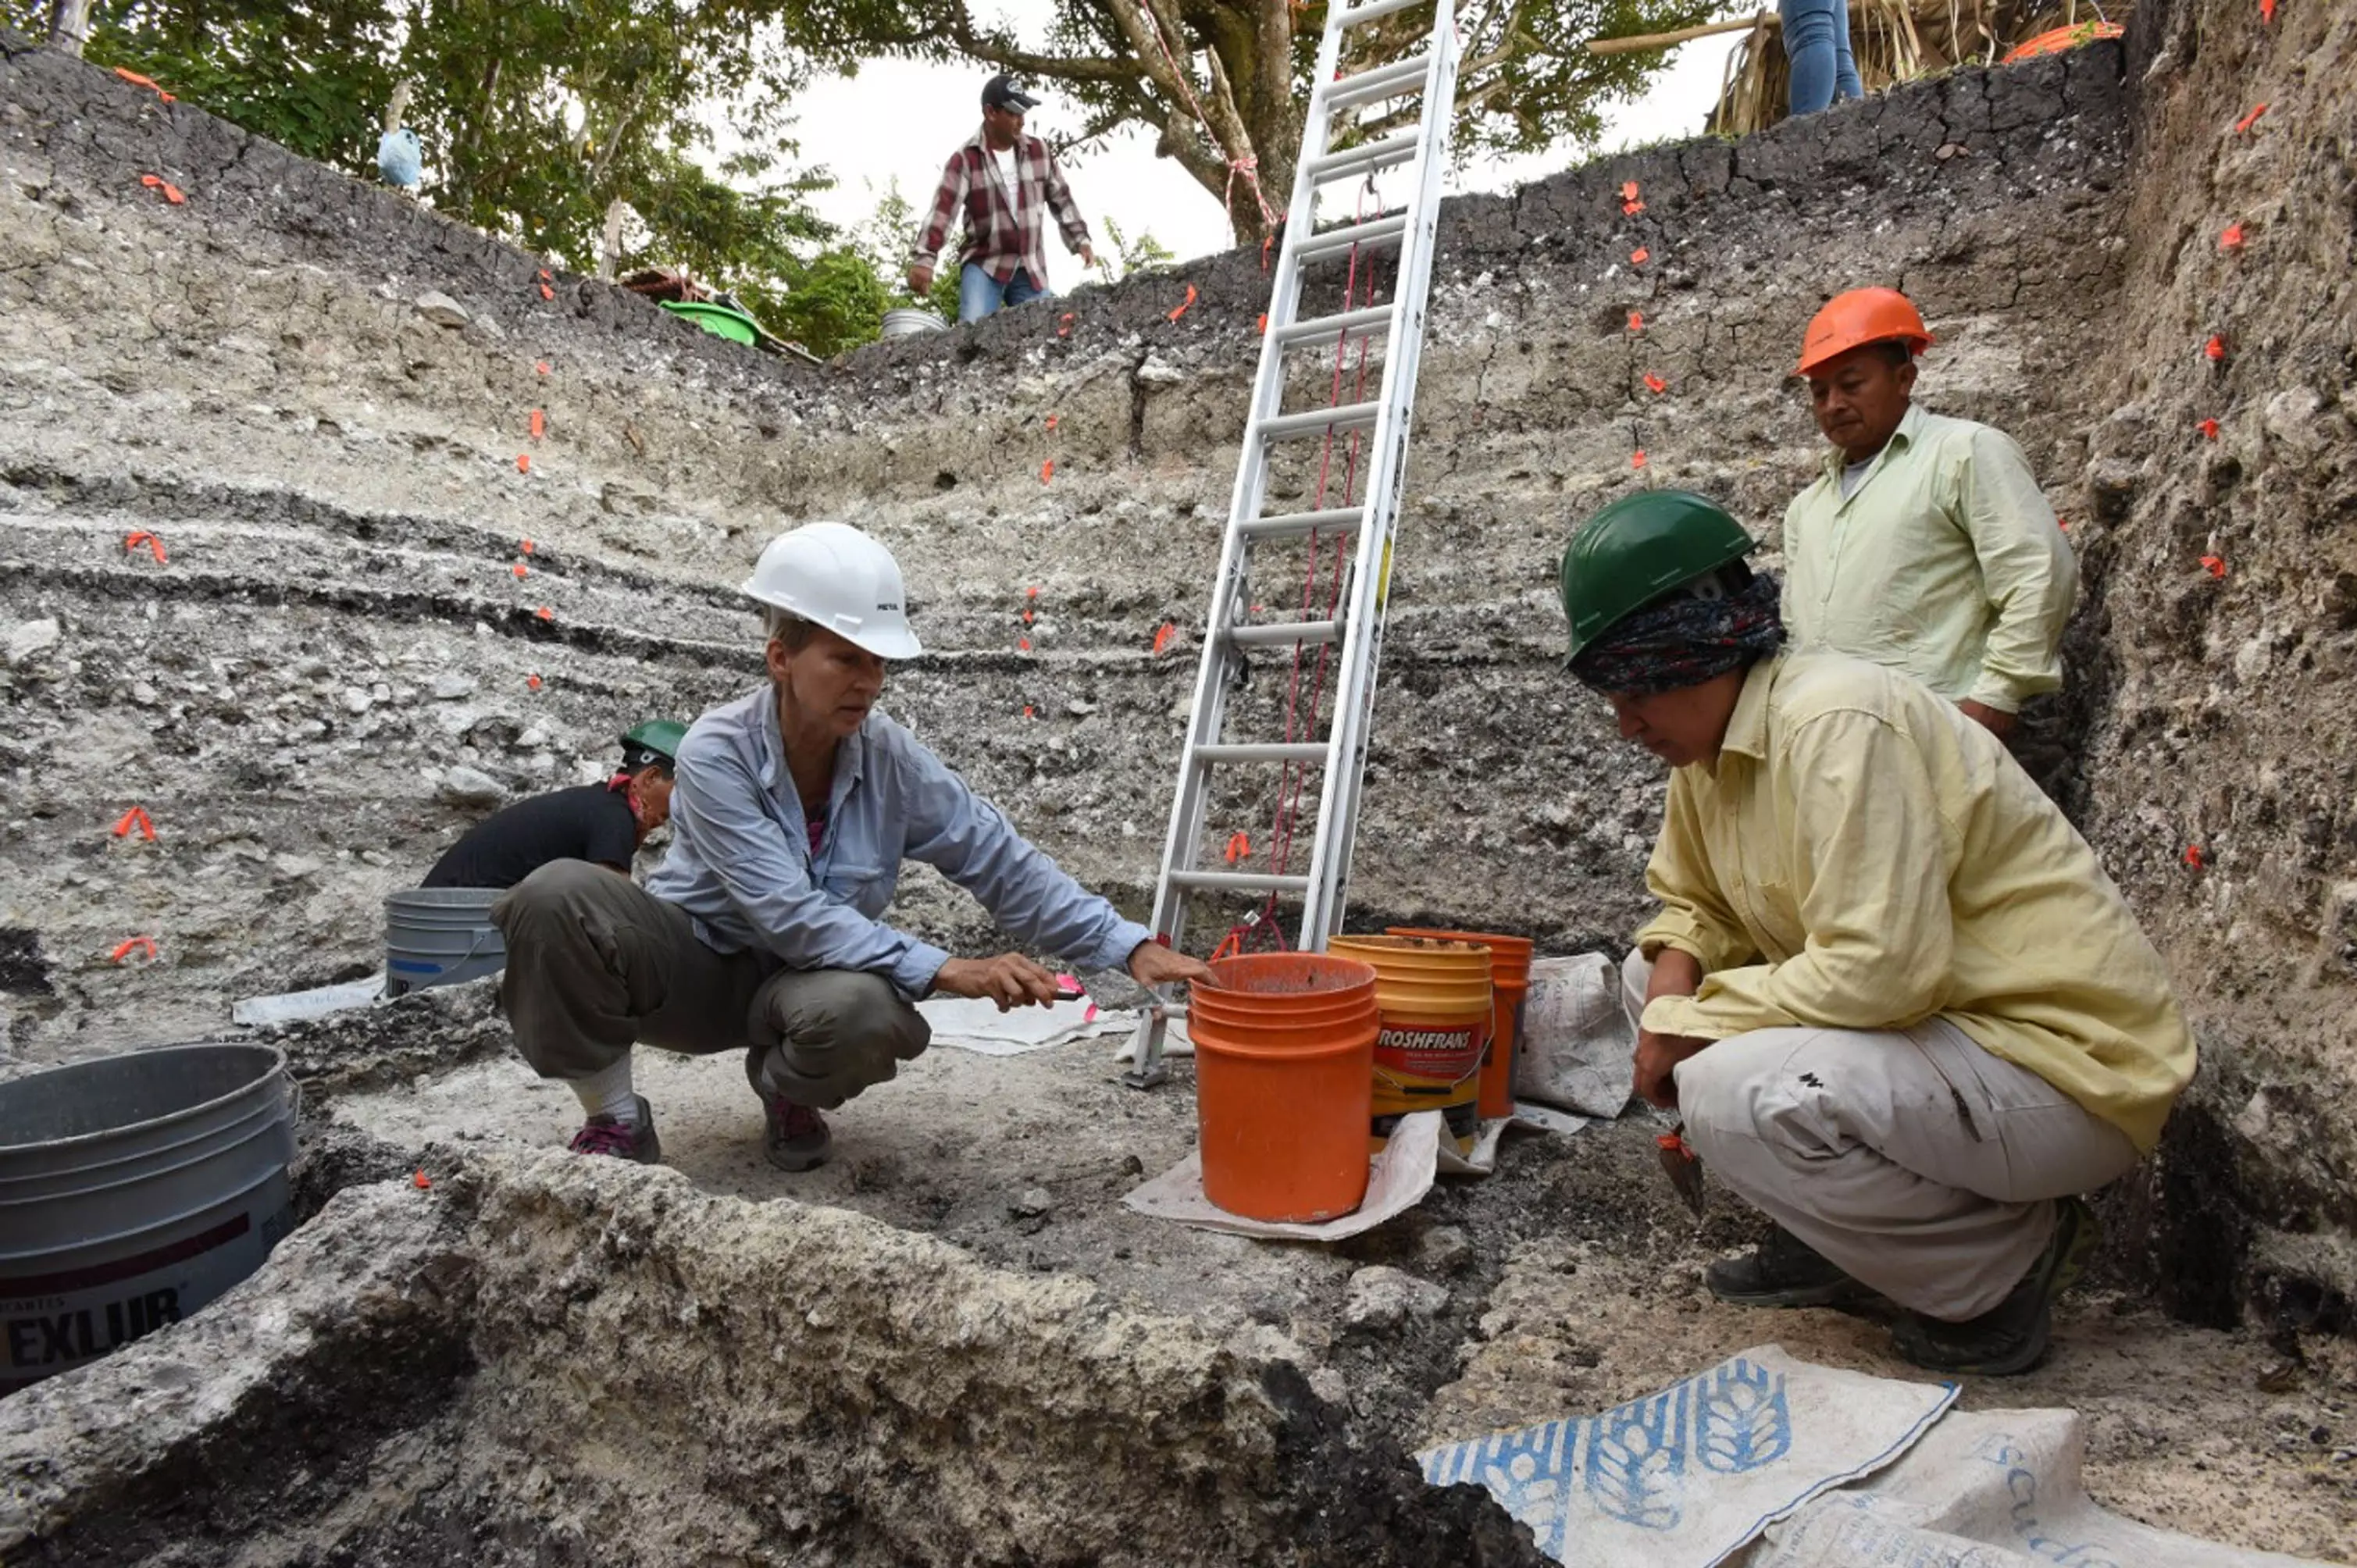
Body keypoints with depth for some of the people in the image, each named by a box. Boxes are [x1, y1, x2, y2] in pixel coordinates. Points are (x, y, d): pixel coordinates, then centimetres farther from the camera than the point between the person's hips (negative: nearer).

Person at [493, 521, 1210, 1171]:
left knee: (864, 1010, -35)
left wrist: (1132, 946, -20)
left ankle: (787, 1090, 3)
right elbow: (789, 916, -31)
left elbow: (1004, 864, -12)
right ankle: (615, 1118, -7)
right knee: (557, 894, -30)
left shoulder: (889, 758, -14)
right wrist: (946, 971, -38)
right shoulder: (715, 754, -24)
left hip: (797, 984, 2)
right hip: (690, 963, -1)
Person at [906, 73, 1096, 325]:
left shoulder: (1038, 151, 5)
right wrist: (923, 259, -30)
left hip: (1030, 267, 4)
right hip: (983, 264, -4)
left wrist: (1080, 240, 8)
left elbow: (1061, 199, 15)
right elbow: (942, 210, -19)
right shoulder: (965, 159, -8)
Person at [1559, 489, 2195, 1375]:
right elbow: (1691, 903, 13)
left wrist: (1691, 1026, -20)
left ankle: (2007, 1258, -2)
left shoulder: (1837, 722, -24)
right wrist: (1675, 980, -10)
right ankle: (1838, 1240, 13)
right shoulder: (1710, 742, 4)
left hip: (2064, 1068, -9)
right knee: (1659, 976, 6)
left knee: (1733, 1094, -30)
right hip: (1934, 1028, 9)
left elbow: (1880, 970, -31)